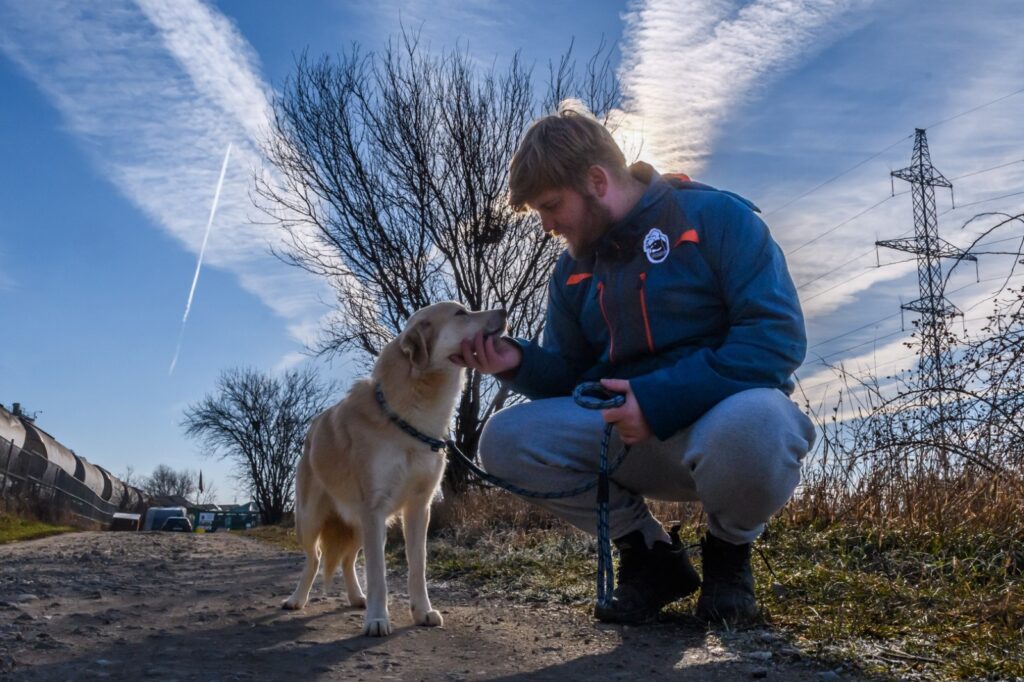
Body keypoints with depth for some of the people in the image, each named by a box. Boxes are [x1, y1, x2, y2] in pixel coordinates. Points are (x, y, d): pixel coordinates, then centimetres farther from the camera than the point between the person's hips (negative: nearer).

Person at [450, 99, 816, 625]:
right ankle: (650, 556, 4)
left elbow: (778, 336, -18)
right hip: (625, 431, 5)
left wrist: (660, 400, -25)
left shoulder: (715, 218, -9)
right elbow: (570, 377, 13)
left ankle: (728, 553, -3)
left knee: (752, 420, -41)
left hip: (729, 413, -4)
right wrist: (519, 362, -10)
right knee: (506, 441, -16)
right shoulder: (573, 271, 9)